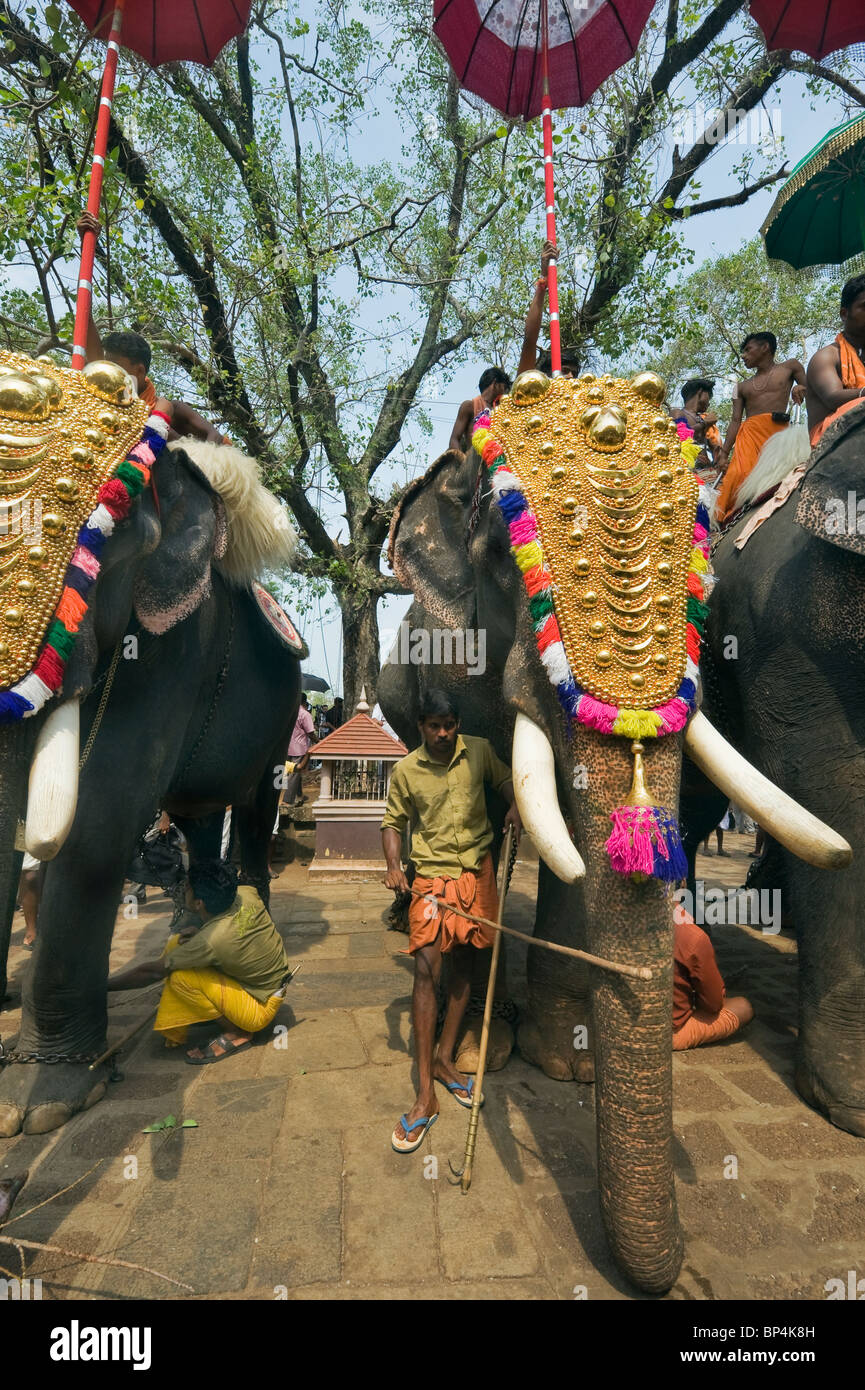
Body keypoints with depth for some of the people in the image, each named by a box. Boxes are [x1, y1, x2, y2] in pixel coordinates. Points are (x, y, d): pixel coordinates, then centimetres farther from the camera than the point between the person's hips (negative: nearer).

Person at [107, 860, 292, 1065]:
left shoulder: (209, 942, -31)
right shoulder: (247, 894, -15)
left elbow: (153, 971, -18)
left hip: (260, 1009, -8)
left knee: (181, 978, -23)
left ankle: (236, 1034, -5)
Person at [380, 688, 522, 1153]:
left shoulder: (479, 751, 0)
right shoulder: (406, 770, -4)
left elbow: (505, 779, 17)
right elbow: (393, 823, 4)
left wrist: (514, 806, -3)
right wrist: (394, 866, -12)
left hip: (476, 870, 3)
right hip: (431, 874, -2)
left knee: (463, 962, 11)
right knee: (426, 967, -11)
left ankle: (444, 1058, 29)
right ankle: (425, 1093, -4)